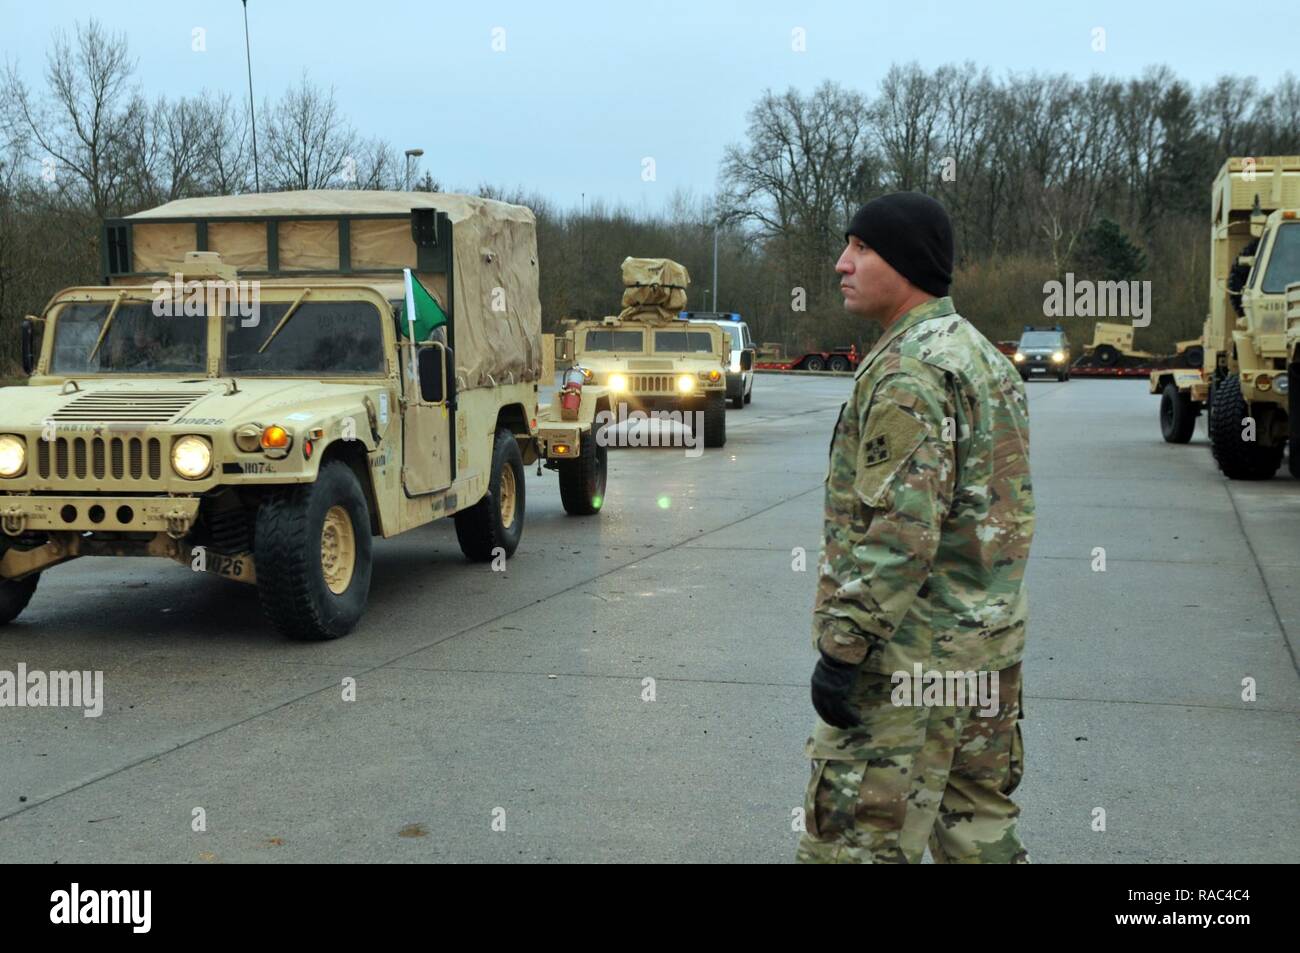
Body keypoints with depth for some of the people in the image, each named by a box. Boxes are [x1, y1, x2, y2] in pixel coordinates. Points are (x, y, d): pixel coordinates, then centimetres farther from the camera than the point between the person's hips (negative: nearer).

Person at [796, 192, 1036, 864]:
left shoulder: (907, 369, -17)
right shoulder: (985, 355, 15)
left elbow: (901, 529, -24)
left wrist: (841, 648, -20)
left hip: (912, 653, -10)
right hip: (992, 643, 10)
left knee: (853, 844, -3)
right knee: (980, 831, 17)